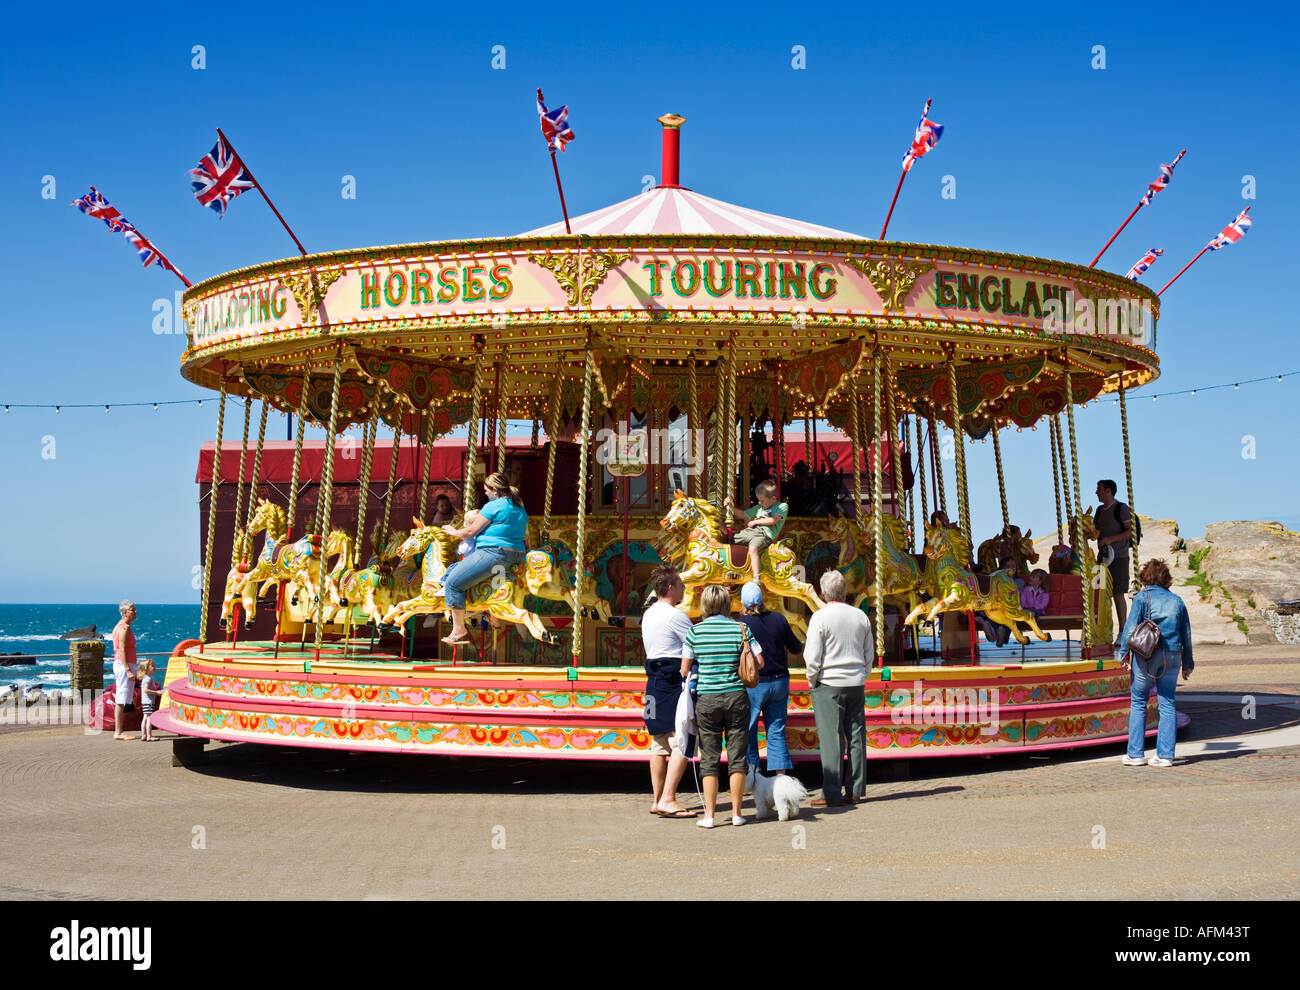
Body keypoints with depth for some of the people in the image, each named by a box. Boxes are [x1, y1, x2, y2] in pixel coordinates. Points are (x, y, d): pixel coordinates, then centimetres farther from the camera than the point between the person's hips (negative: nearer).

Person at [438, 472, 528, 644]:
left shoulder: (493, 506, -9)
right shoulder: (520, 509, 17)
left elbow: (470, 532, -7)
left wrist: (453, 532, 14)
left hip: (493, 553, -10)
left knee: (453, 582, -7)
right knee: (452, 570, 18)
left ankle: (459, 631, -9)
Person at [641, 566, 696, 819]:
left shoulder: (649, 614, 15)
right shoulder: (675, 615, -13)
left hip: (654, 680, 9)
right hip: (674, 683, -9)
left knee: (660, 742, 13)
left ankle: (657, 799, 17)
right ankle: (668, 799, -14)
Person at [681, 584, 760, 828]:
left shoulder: (695, 631, -2)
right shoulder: (741, 629, -1)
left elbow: (684, 670, -1)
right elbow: (758, 661, -1)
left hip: (706, 698, 0)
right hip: (736, 696, 0)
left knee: (709, 758, 5)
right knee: (737, 755, 7)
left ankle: (709, 815, 6)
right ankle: (736, 813, 10)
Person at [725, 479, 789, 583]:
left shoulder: (783, 506, 6)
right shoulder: (758, 508, 25)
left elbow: (773, 520, -8)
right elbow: (743, 515, 30)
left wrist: (754, 522, -2)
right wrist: (731, 507, 14)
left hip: (765, 534, -8)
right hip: (750, 531, 8)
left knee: (753, 547, -38)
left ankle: (756, 578, -43)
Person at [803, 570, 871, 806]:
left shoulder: (820, 617, -10)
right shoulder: (861, 616, 7)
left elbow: (812, 656, -11)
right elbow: (869, 653, 14)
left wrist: (812, 680, 3)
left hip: (829, 683, -5)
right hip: (856, 683, 5)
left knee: (831, 738, -4)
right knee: (856, 736, 8)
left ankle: (831, 793, -4)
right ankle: (855, 791, 12)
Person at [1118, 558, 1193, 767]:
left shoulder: (1143, 597, -1)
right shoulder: (1177, 601, 13)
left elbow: (1131, 626, -9)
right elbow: (1186, 634, 14)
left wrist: (1124, 653, -7)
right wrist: (1187, 663, 18)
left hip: (1147, 653, -4)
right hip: (1172, 656, 4)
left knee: (1138, 702, 4)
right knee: (1167, 703, 7)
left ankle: (1135, 754, 4)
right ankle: (1165, 755, 4)